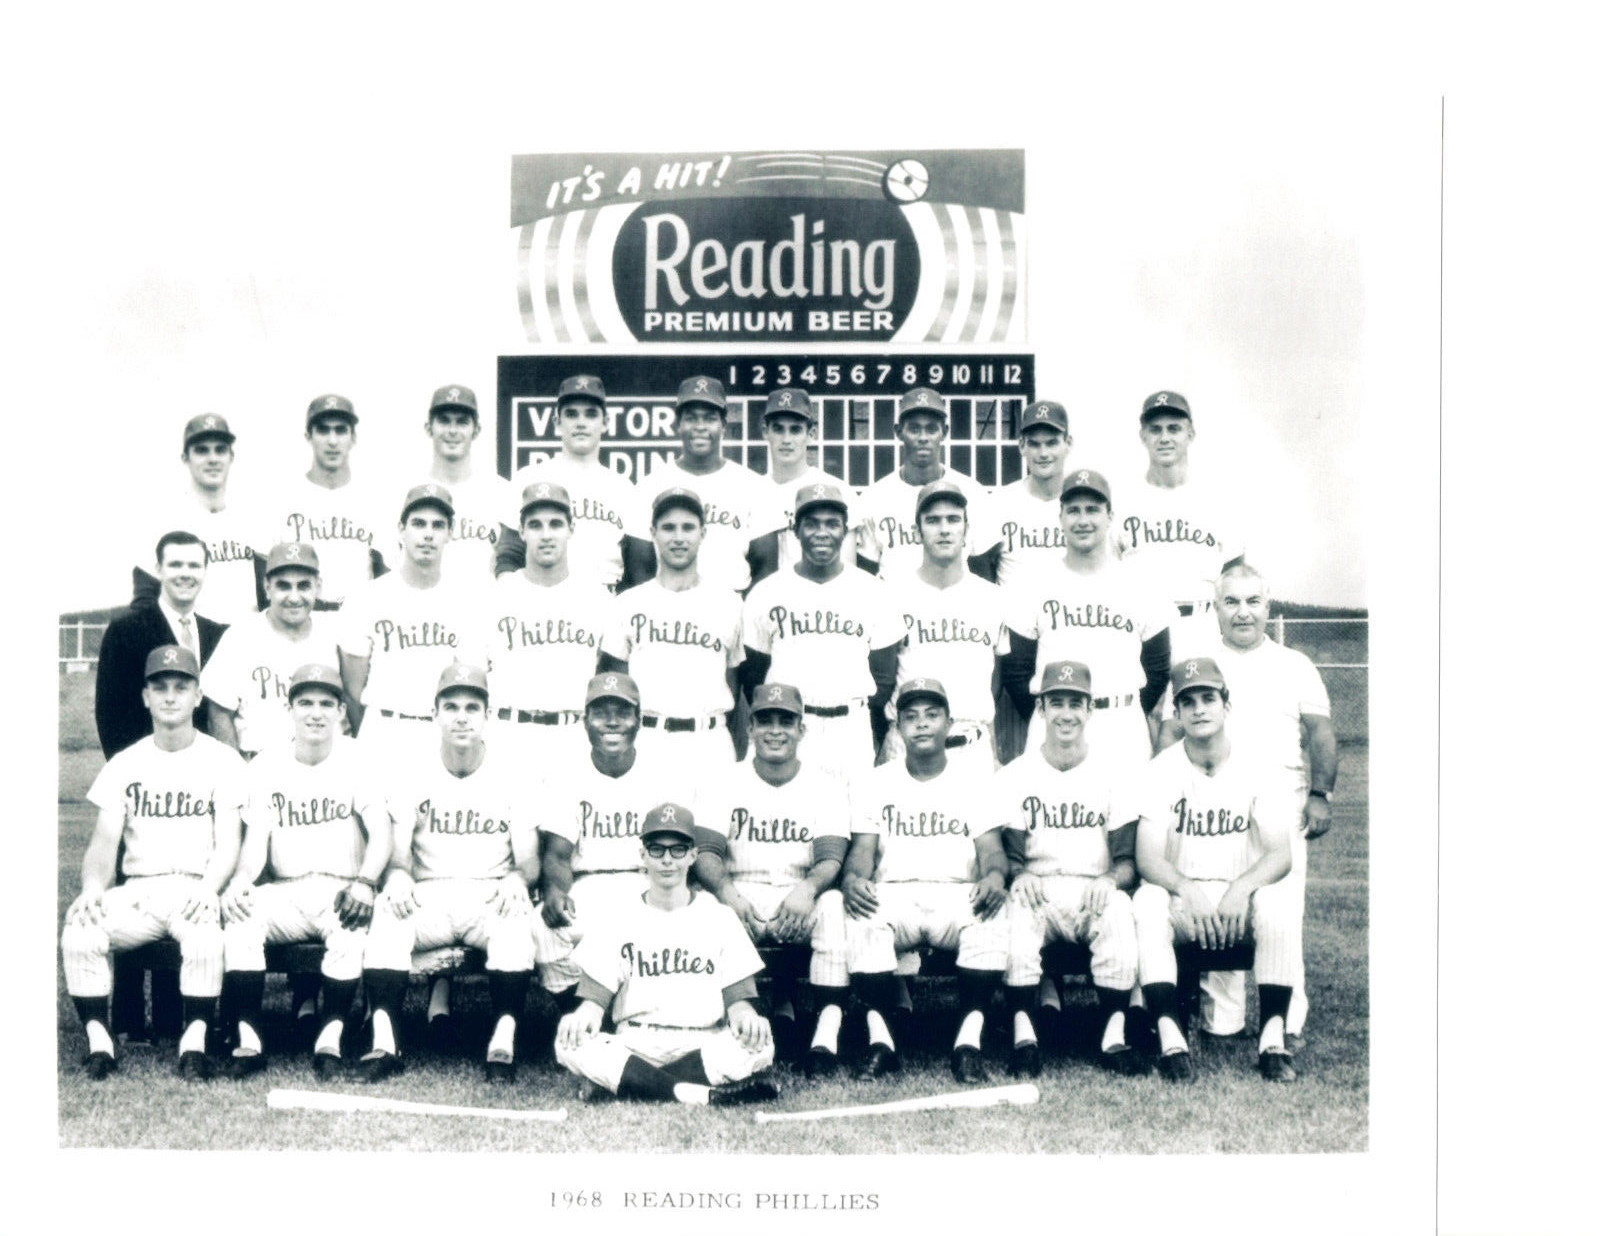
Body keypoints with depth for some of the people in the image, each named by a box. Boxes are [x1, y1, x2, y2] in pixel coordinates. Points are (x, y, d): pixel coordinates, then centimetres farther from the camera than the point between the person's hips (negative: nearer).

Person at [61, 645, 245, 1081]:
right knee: (79, 928, -26)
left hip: (195, 890, -3)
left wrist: (208, 890, -24)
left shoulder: (223, 761, 5)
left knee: (205, 931, -36)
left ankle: (194, 1042, -22)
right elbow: (104, 841, 5)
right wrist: (93, 886, -18)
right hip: (136, 890, 3)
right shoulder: (124, 764, 14)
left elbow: (228, 843, -3)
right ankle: (99, 1041, -14)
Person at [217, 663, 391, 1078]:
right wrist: (241, 879, -22)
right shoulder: (267, 764, 7)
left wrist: (365, 882, -27)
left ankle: (330, 1039, -25)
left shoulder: (360, 760, 2)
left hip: (341, 891, -2)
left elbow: (381, 833, -8)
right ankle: (248, 1040, -25)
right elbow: (256, 838, 0)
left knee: (353, 926, -35)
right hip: (284, 893, 2)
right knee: (239, 914, -28)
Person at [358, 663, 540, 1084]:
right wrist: (398, 874, -26)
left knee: (517, 915, -34)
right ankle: (384, 1043, -32)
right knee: (388, 908, -30)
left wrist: (517, 879, -25)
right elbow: (399, 852, -1)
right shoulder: (414, 774, 7)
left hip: (490, 896, -1)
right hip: (429, 896, 1)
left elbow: (529, 860, -1)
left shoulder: (512, 772, 3)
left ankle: (503, 1043, -33)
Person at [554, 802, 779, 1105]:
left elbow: (737, 993, 7)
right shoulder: (620, 919, 14)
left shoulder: (718, 916, 14)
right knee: (571, 1045, -30)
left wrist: (743, 1013, -18)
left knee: (759, 1045, -31)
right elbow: (596, 993, 5)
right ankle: (703, 1094, -35)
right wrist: (587, 1013, -19)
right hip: (634, 1044, 0)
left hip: (704, 1044, 0)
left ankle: (624, 1082, -28)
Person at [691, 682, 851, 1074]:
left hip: (801, 900, -1)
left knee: (833, 905, -34)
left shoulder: (827, 788, 4)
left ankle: (827, 1032, -36)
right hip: (742, 898, 1)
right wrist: (726, 893, -28)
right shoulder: (726, 787, 7)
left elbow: (831, 858, -8)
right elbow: (706, 853, -6)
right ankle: (778, 1007, -14)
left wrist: (808, 888, -32)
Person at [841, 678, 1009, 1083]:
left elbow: (991, 848, 5)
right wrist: (852, 878, -20)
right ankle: (880, 1040, -26)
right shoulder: (873, 784, 16)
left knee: (993, 912, -34)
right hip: (893, 895, 0)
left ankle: (970, 1041, -29)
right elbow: (862, 849, 5)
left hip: (958, 895, 0)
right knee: (860, 915, -34)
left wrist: (994, 875, -20)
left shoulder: (977, 783, 16)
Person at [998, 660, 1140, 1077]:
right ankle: (1023, 1035, -32)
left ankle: (1114, 1035, -28)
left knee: (1119, 907, -33)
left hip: (1094, 892, 0)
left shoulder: (1112, 777, 10)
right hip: (1038, 892, 0)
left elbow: (1128, 861, 4)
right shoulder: (1015, 776, 9)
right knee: (1016, 905, -34)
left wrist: (1109, 879, -19)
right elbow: (1009, 856, 4)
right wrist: (1020, 876, -20)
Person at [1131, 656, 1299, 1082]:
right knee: (1147, 902, -32)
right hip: (1183, 897, 0)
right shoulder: (1161, 772, -3)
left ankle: (1273, 1038, -26)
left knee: (1277, 903, -32)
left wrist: (1242, 889, -30)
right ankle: (1170, 1036, -34)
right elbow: (1148, 859, -13)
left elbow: (1280, 855, -10)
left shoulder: (1257, 771, -1)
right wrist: (1188, 891, -33)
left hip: (1241, 894, 0)